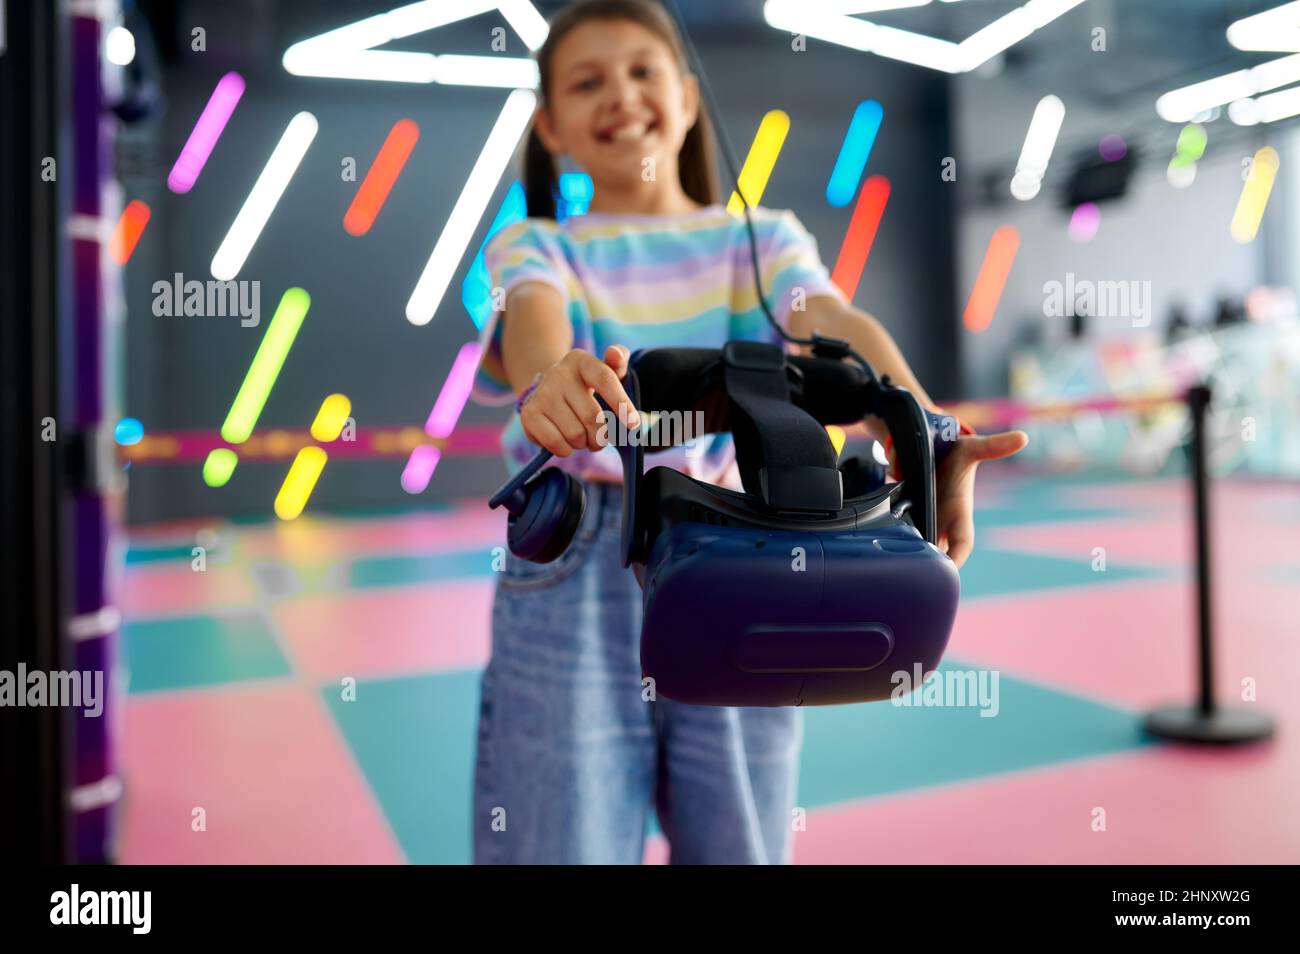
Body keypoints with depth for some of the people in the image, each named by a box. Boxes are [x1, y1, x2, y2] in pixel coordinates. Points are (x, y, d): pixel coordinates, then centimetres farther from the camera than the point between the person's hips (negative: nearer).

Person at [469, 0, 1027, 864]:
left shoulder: (761, 238, 10)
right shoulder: (533, 247, 9)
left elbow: (836, 326, -11)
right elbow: (534, 319, -16)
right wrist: (549, 376, -42)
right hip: (575, 573, -1)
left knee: (742, 843, 10)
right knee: (565, 843, 1)